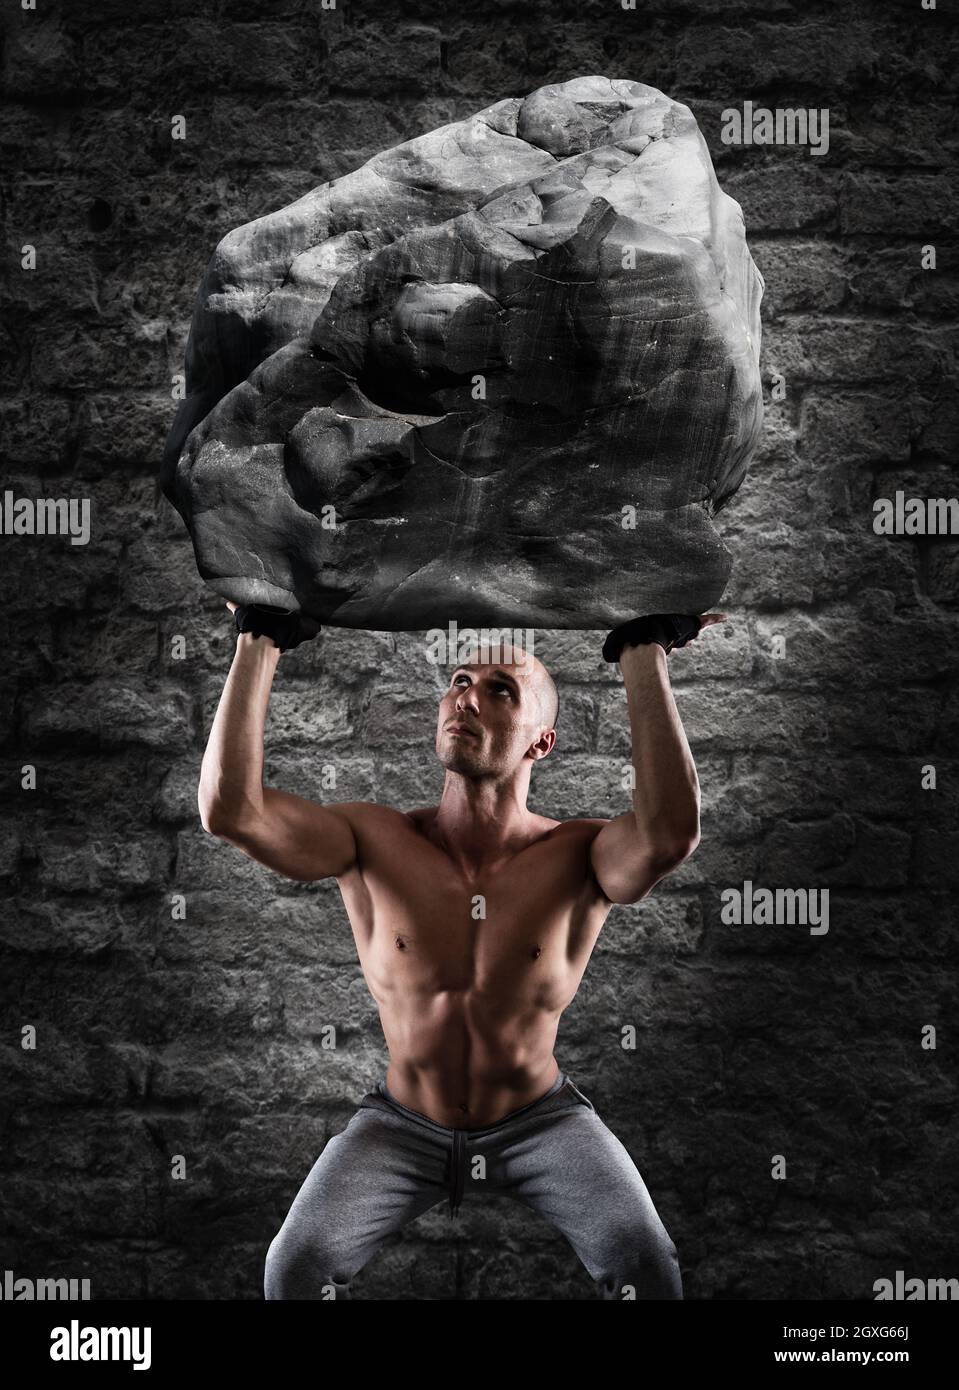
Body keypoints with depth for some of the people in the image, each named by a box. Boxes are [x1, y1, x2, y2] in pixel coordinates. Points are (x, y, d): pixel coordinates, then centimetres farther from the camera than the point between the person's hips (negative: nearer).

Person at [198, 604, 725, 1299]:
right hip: (405, 1124, 1)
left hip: (540, 1119, -1)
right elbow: (230, 808, -30)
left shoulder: (579, 857, -20)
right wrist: (262, 640, -27)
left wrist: (645, 652, -39)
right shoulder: (377, 844, -16)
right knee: (296, 1265, -20)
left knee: (646, 1262, -23)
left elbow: (671, 832, -44)